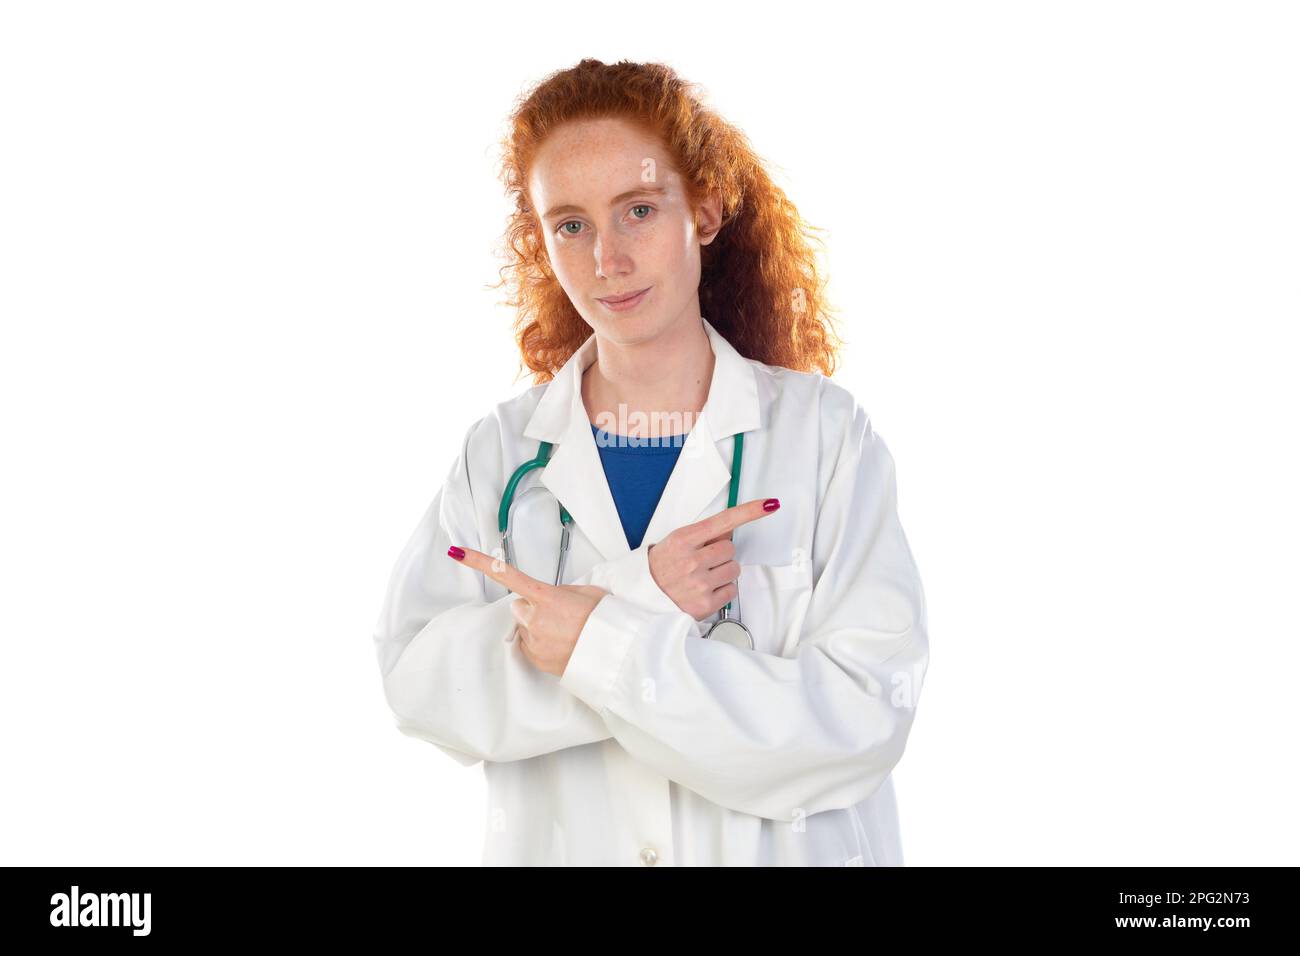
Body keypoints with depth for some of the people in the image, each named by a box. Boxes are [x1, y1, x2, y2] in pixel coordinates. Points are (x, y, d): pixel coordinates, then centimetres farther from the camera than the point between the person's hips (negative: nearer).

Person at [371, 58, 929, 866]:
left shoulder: (825, 430, -12)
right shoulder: (501, 451, -4)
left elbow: (867, 712, -18)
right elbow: (417, 679, -12)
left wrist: (599, 648, -21)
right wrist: (636, 598, -24)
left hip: (788, 847, -1)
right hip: (557, 846, 2)